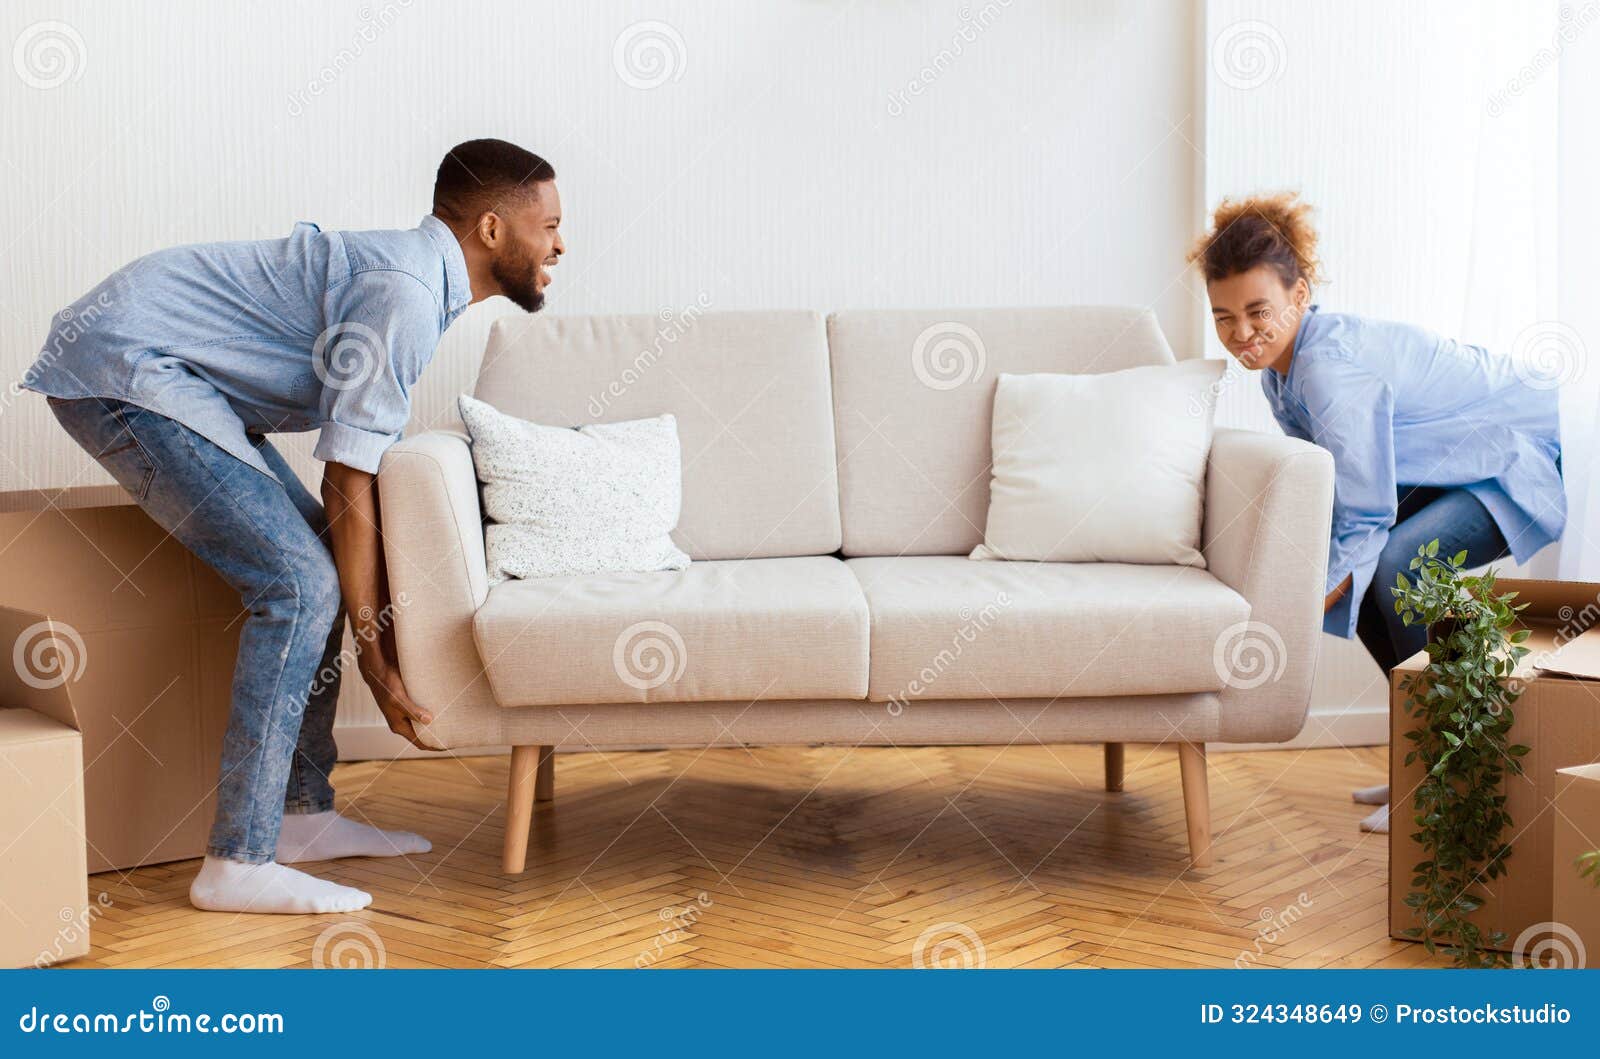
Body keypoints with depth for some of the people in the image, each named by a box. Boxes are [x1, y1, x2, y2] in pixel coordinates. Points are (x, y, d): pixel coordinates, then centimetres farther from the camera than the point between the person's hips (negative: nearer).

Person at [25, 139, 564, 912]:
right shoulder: (402, 294, -21)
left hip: (159, 370, 11)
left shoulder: (418, 274, 10)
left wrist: (379, 619, 14)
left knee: (316, 558, 11)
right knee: (300, 583, -16)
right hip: (120, 367, -11)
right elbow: (350, 485, -20)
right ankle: (239, 863, -13)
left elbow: (374, 465, 14)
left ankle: (302, 814, 17)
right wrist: (373, 655, -14)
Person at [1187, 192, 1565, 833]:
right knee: (1357, 569, -3)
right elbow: (1321, 494, 5)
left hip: (1536, 455, -9)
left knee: (1397, 563, -28)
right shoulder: (1282, 367, -3)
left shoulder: (1334, 362, -31)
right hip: (1461, 466, 9)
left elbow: (1365, 519, -29)